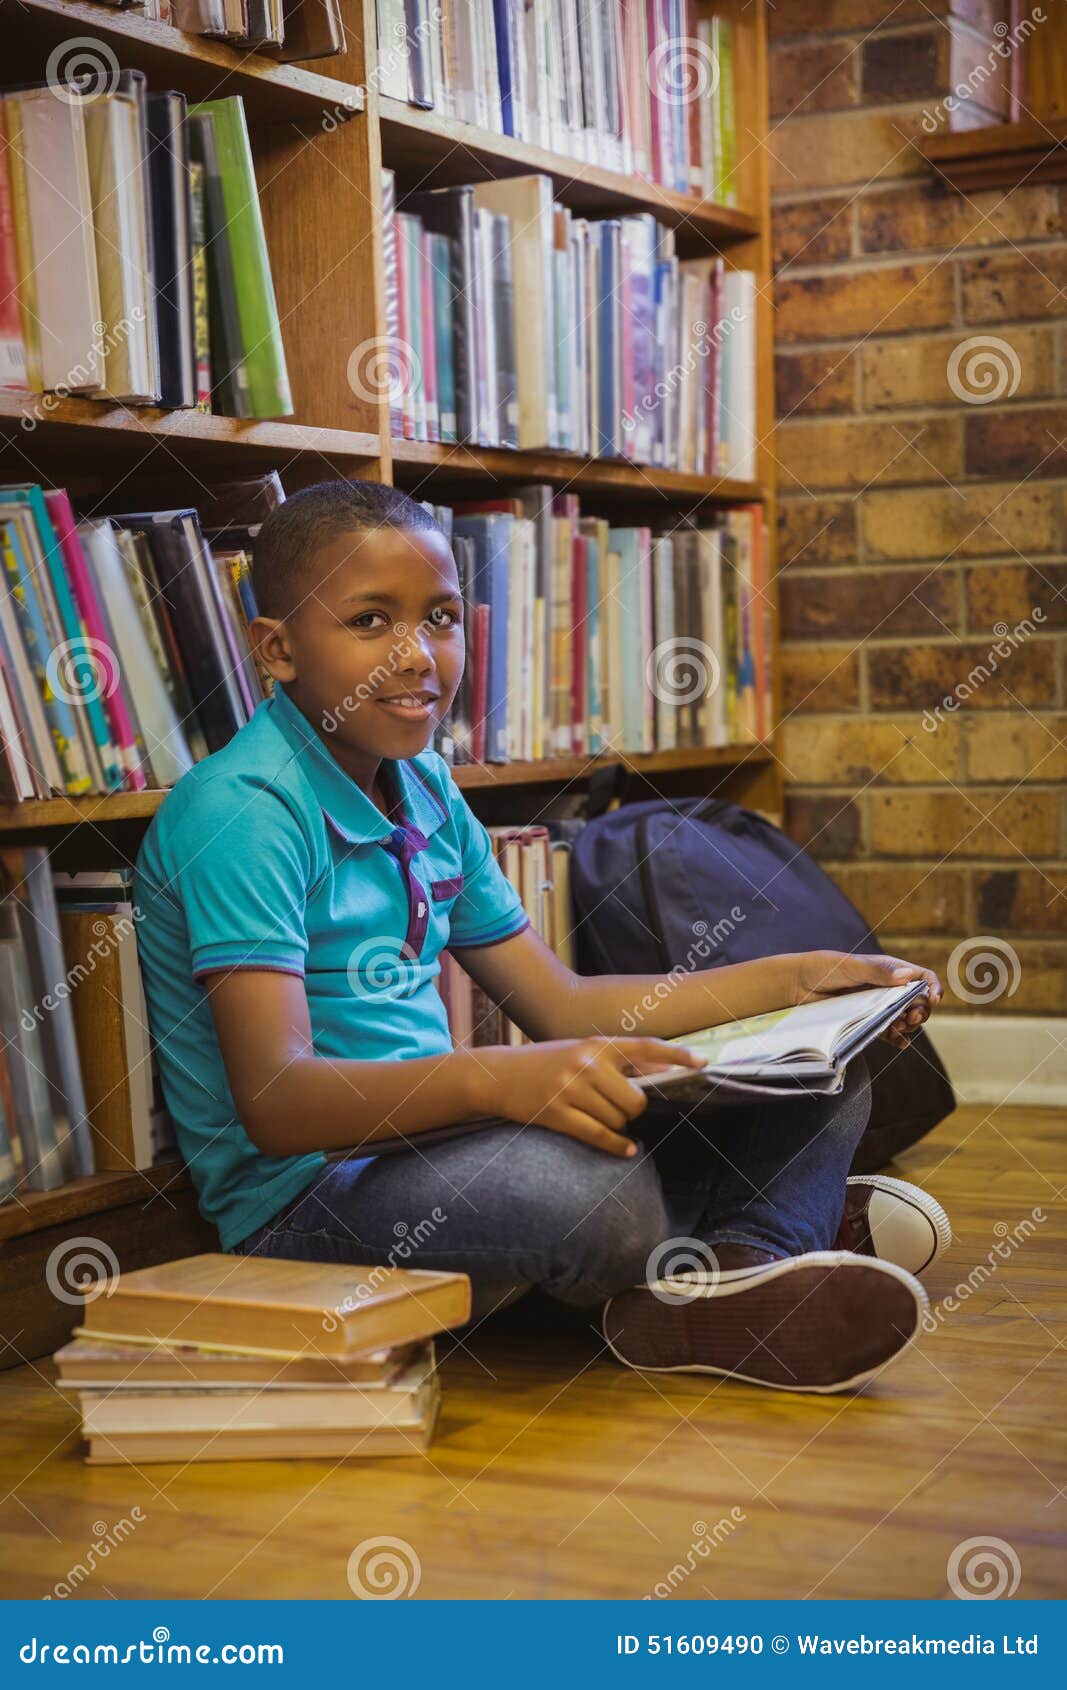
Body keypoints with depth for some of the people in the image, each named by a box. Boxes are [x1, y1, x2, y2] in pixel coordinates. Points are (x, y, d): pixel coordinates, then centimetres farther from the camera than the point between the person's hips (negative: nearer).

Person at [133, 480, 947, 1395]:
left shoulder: (426, 792, 12)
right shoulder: (241, 810, -15)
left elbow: (563, 1005, 15)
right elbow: (273, 1101, -25)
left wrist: (801, 979, 7)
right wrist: (494, 1078, -42)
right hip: (302, 1206, -8)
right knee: (590, 1185, -39)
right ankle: (796, 1214, -10)